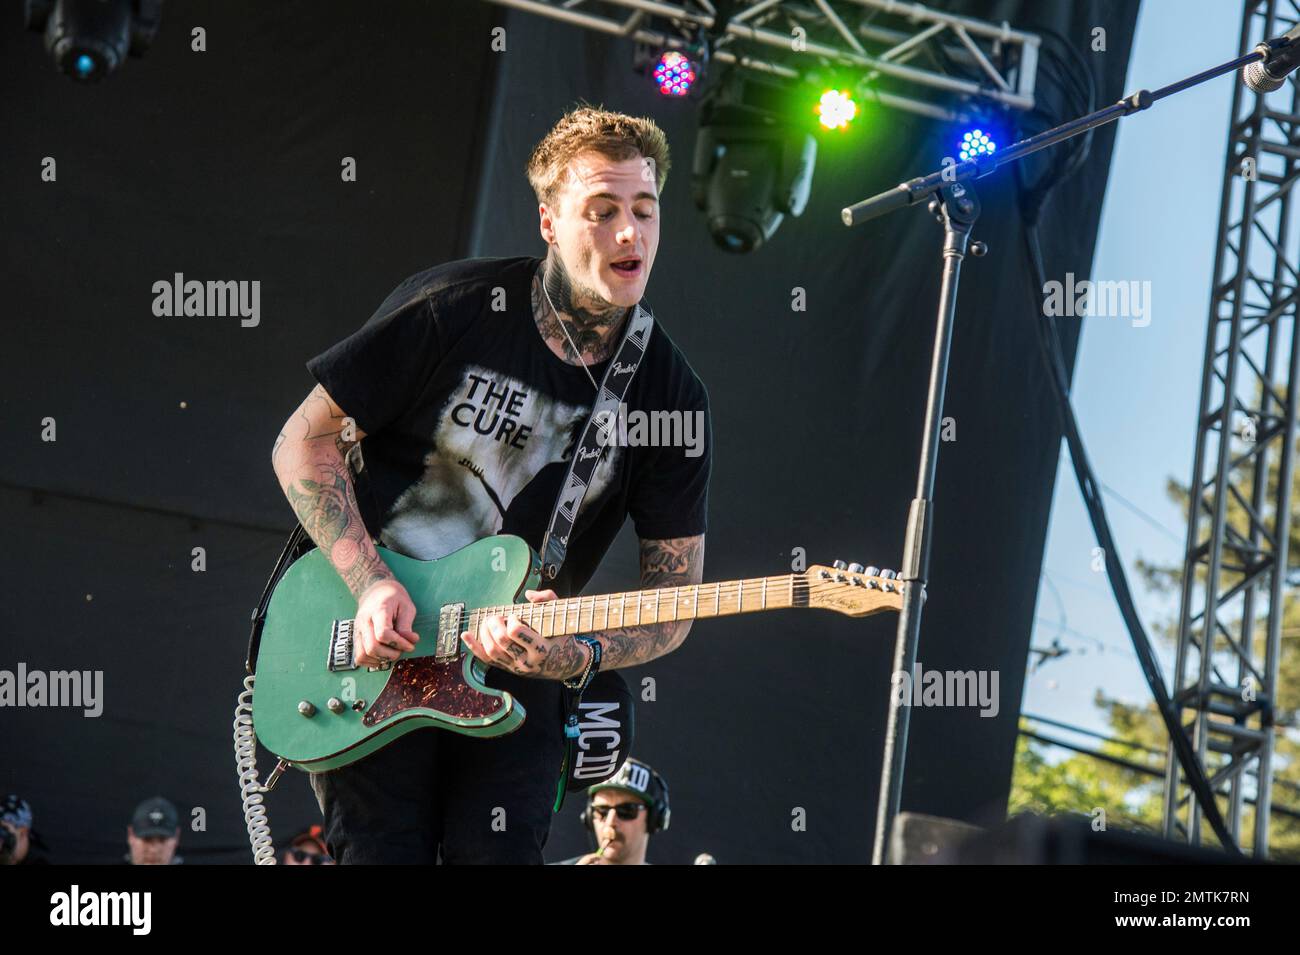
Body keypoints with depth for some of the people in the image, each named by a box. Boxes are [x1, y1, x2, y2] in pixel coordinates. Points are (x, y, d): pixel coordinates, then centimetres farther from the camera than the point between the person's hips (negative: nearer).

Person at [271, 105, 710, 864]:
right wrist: (369, 583, -15)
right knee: (381, 851, -7)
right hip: (374, 652, -2)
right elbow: (304, 442, -4)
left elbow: (673, 606, -1)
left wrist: (578, 654, -20)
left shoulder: (672, 397, -2)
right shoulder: (455, 311, -9)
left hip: (515, 677, 2)